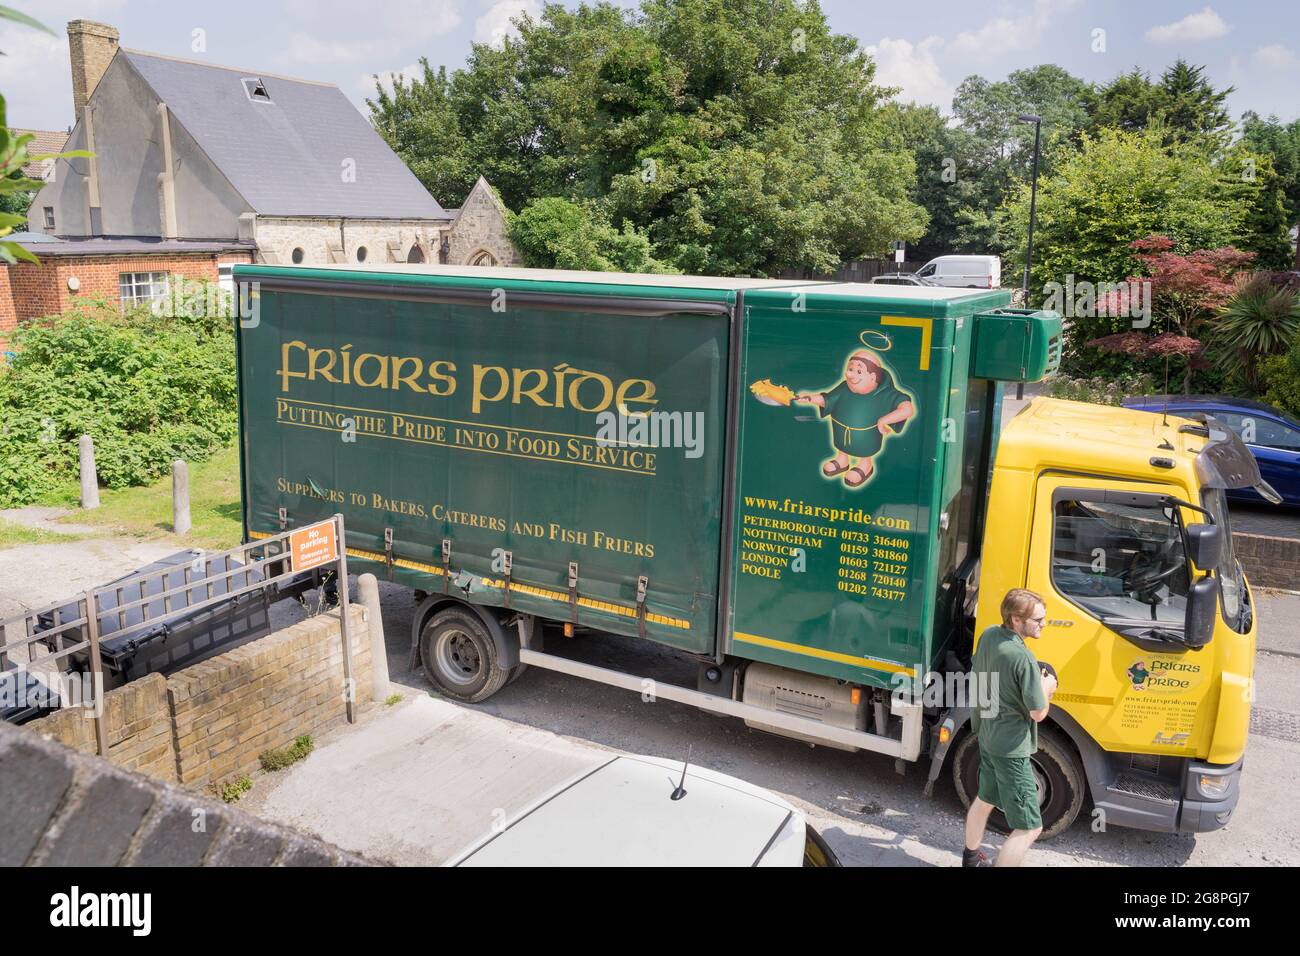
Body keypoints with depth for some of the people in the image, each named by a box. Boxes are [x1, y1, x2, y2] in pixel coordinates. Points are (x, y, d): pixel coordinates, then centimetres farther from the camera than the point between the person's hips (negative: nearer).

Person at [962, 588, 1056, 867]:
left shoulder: (988, 635, -3)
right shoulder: (1024, 658, -28)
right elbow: (1038, 713, -20)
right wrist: (1046, 688, 0)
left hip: (987, 734, 9)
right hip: (1011, 747, -9)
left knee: (985, 799, 30)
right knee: (1029, 827, -2)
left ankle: (970, 858, 48)